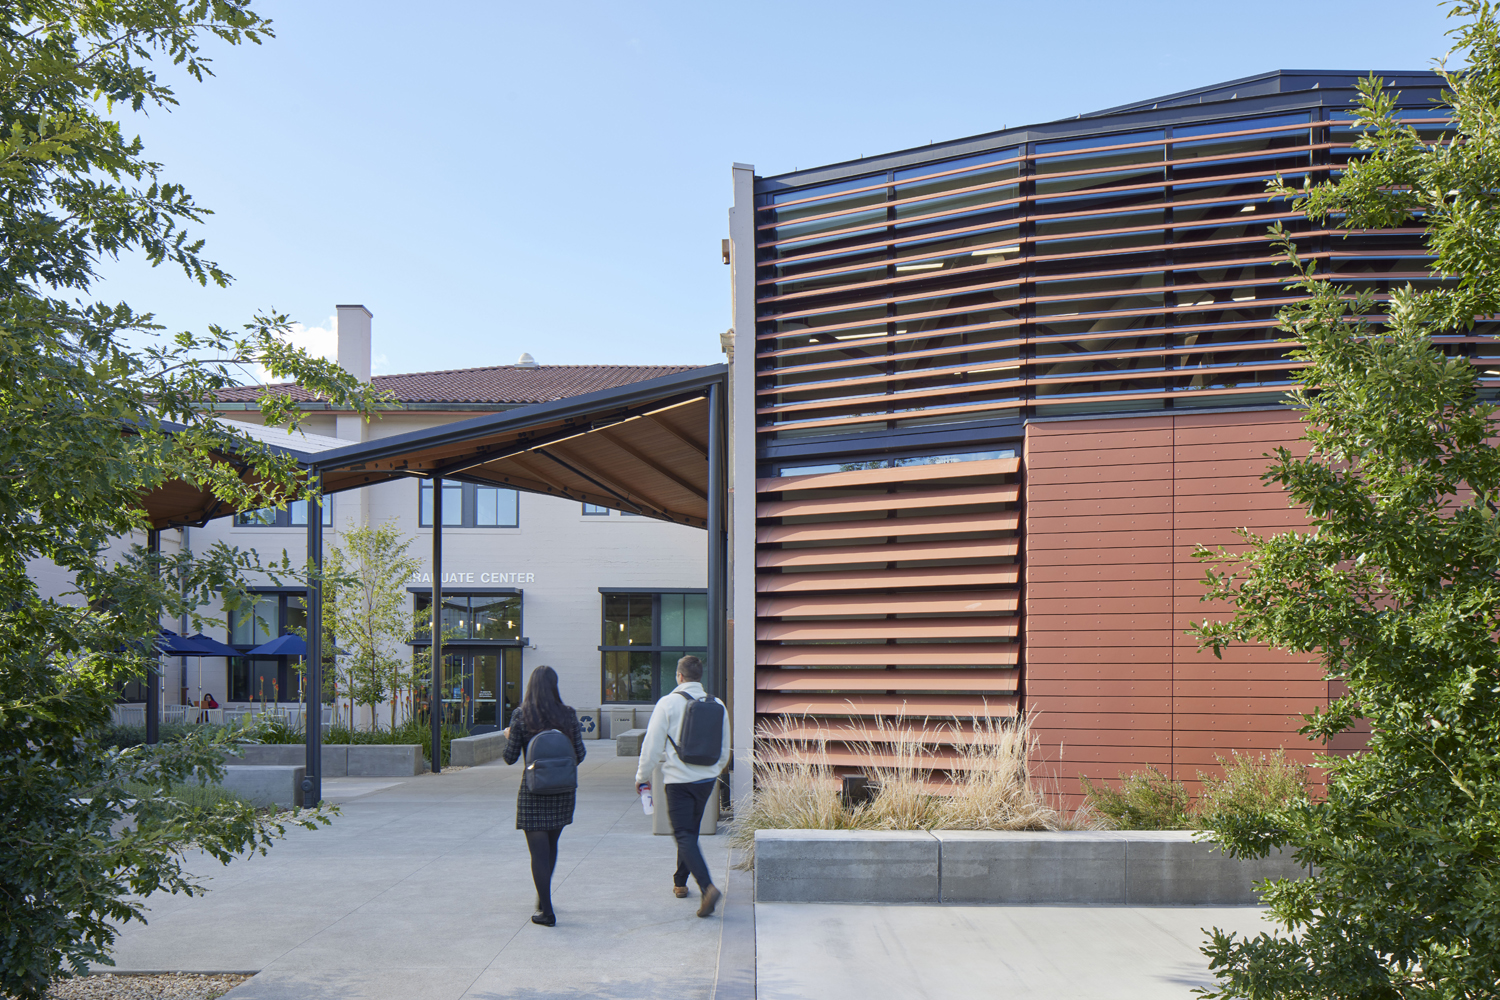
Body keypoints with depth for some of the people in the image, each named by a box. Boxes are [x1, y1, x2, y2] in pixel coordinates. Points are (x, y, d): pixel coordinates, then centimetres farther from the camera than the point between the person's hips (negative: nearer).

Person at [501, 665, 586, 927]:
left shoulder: (521, 716, -9)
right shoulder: (569, 715, -3)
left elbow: (510, 757, -6)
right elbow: (579, 755, -1)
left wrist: (508, 736, 14)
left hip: (533, 791, -3)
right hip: (564, 789, 3)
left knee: (539, 850, 2)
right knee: (551, 844, 21)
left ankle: (546, 911, -1)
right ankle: (543, 898, 35)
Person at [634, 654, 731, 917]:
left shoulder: (668, 703, -10)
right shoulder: (717, 705, 3)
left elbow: (652, 745, -9)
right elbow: (725, 750, 12)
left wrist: (642, 776, 4)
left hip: (678, 780, -5)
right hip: (707, 779, 5)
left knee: (684, 835, -6)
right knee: (690, 831, 22)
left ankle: (707, 887, -24)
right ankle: (680, 882, 35)